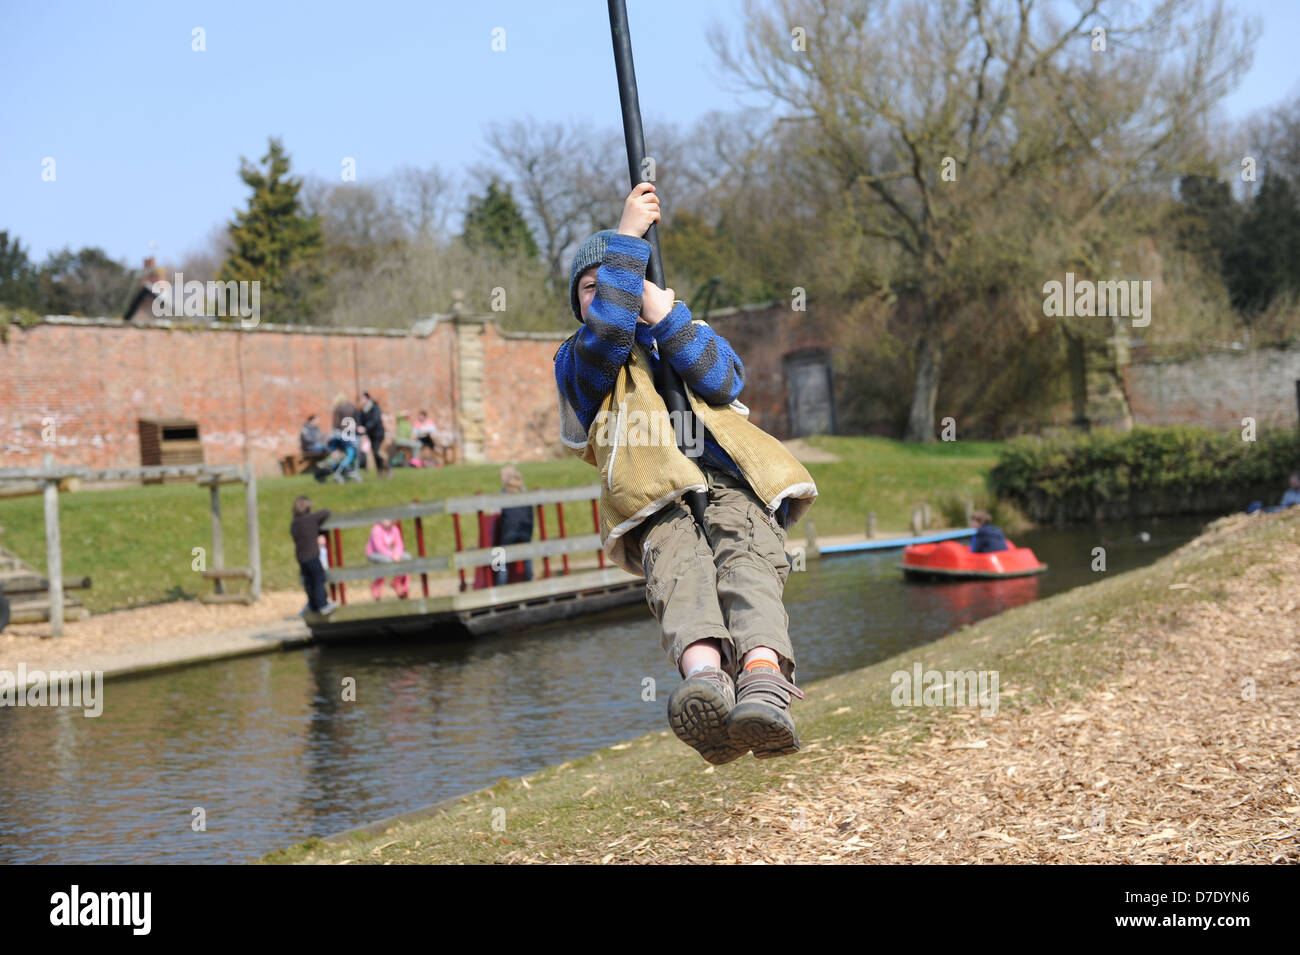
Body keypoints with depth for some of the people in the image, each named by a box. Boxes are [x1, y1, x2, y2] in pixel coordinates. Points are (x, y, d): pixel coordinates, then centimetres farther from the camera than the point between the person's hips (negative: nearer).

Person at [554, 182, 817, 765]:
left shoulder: (696, 338, 36)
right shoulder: (576, 362, 28)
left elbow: (723, 383, 12)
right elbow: (606, 336, 2)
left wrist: (665, 318, 2)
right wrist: (628, 237, 4)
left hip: (731, 483, 2)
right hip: (654, 498, -2)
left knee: (746, 560, -33)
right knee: (677, 563, -37)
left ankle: (764, 682, -62)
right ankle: (704, 678, -67)